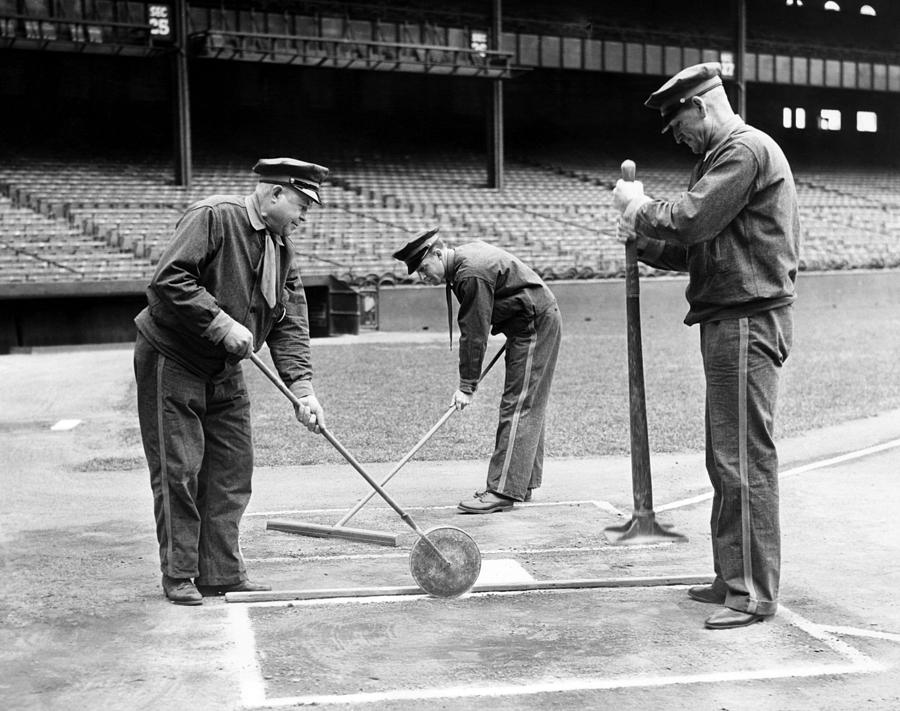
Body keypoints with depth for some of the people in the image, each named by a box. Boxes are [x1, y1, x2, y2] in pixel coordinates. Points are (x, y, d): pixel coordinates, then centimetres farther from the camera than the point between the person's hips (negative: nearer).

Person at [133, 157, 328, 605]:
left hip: (224, 370, 8)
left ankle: (222, 573, 14)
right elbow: (168, 280, -27)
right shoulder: (213, 217, -18)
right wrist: (222, 323, -27)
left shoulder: (282, 250, 6)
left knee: (232, 469, 6)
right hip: (170, 361, -8)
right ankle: (178, 576, 7)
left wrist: (302, 389, -9)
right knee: (178, 470, -4)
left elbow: (290, 325, 3)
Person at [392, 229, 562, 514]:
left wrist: (467, 386, -19)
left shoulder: (472, 275, -24)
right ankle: (521, 484, 18)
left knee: (518, 407, -12)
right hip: (531, 326, 10)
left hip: (536, 326, -10)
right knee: (526, 407, 12)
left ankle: (504, 491, -14)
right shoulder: (468, 253, 7)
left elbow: (474, 334, -23)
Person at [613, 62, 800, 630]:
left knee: (745, 460, -8)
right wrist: (643, 241, 7)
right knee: (726, 460, 13)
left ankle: (753, 595, -4)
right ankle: (733, 578, 21)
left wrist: (638, 205, -2)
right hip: (728, 322, 11)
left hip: (747, 322, -11)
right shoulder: (728, 154, 23)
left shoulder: (746, 149, -9)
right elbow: (698, 247, 21)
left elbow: (689, 221, -19)